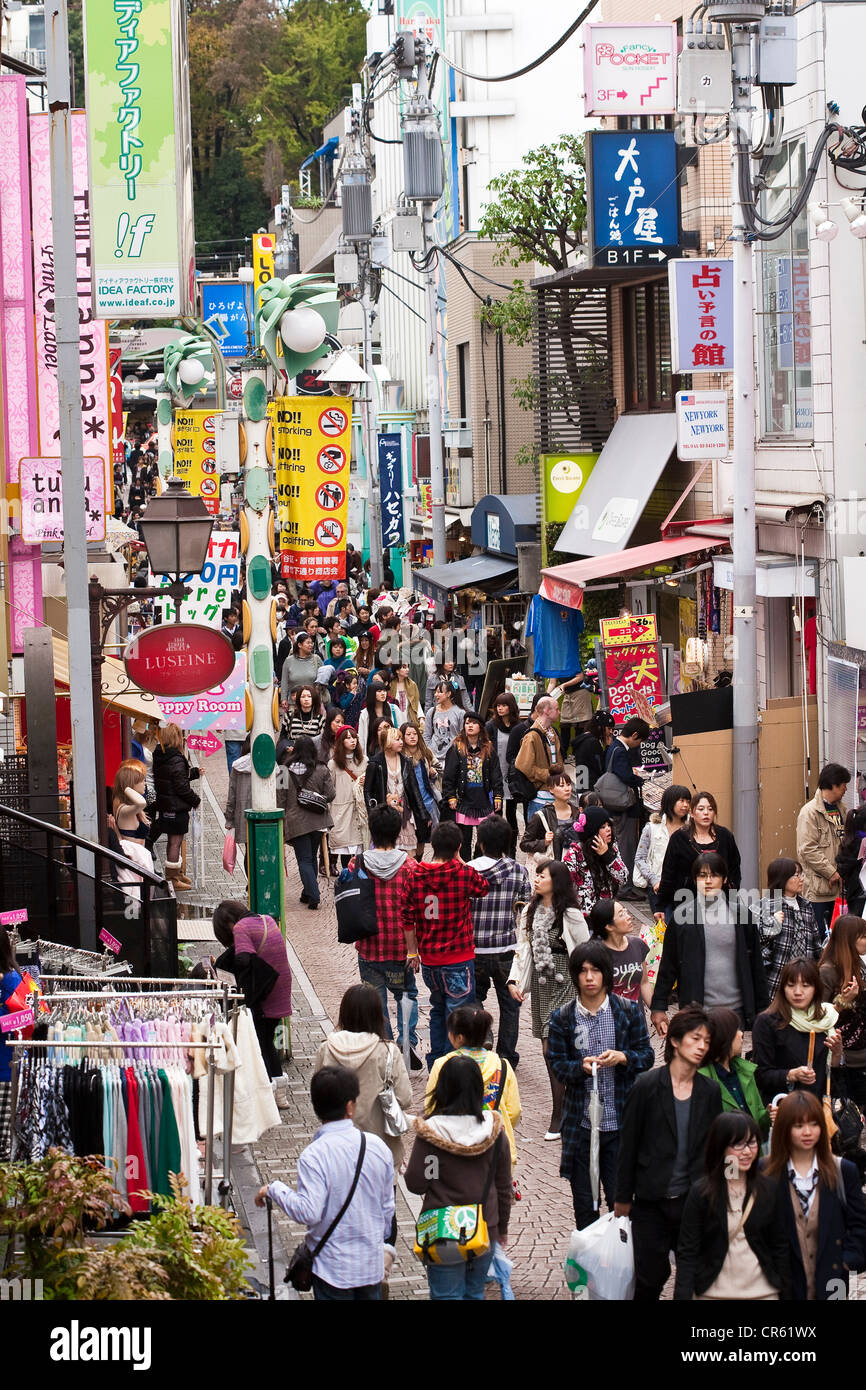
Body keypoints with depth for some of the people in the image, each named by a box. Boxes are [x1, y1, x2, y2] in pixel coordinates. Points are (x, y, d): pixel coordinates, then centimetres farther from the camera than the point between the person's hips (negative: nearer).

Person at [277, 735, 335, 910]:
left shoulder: (285, 772, -8)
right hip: (317, 821, 2)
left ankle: (313, 896, -11)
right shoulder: (321, 771, -6)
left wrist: (280, 822, 6)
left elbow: (280, 798, -4)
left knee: (304, 859, 1)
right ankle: (308, 893, 26)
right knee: (312, 858, 18)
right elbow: (330, 795, -1)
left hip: (296, 822, -2)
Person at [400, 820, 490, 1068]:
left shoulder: (415, 876, -2)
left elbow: (407, 916, 2)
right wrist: (460, 862, 7)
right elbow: (484, 889, 8)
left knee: (438, 1011, 21)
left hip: (428, 958, 5)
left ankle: (435, 1065, 27)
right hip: (458, 959, -5)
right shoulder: (464, 874, -13)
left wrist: (412, 951, 12)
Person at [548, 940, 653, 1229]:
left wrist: (622, 1058, -18)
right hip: (580, 1122, 1)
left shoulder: (629, 1011, 0)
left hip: (620, 1120, -1)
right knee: (584, 1203, 9)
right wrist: (581, 1067, -22)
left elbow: (647, 1055, 2)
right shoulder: (562, 1018, 0)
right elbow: (558, 1065, 0)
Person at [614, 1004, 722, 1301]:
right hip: (652, 1202, -3)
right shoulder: (648, 1086, -6)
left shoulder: (710, 1092, 4)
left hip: (694, 1200, 3)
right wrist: (623, 1198, 0)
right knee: (650, 1277, 1)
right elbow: (628, 1144, -2)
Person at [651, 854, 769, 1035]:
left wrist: (762, 1009, 9)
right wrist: (658, 1007, 2)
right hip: (697, 1009, -1)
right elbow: (668, 965, 5)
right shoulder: (683, 915, 2)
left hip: (736, 1008, 1)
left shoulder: (741, 913, 5)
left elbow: (756, 966, 10)